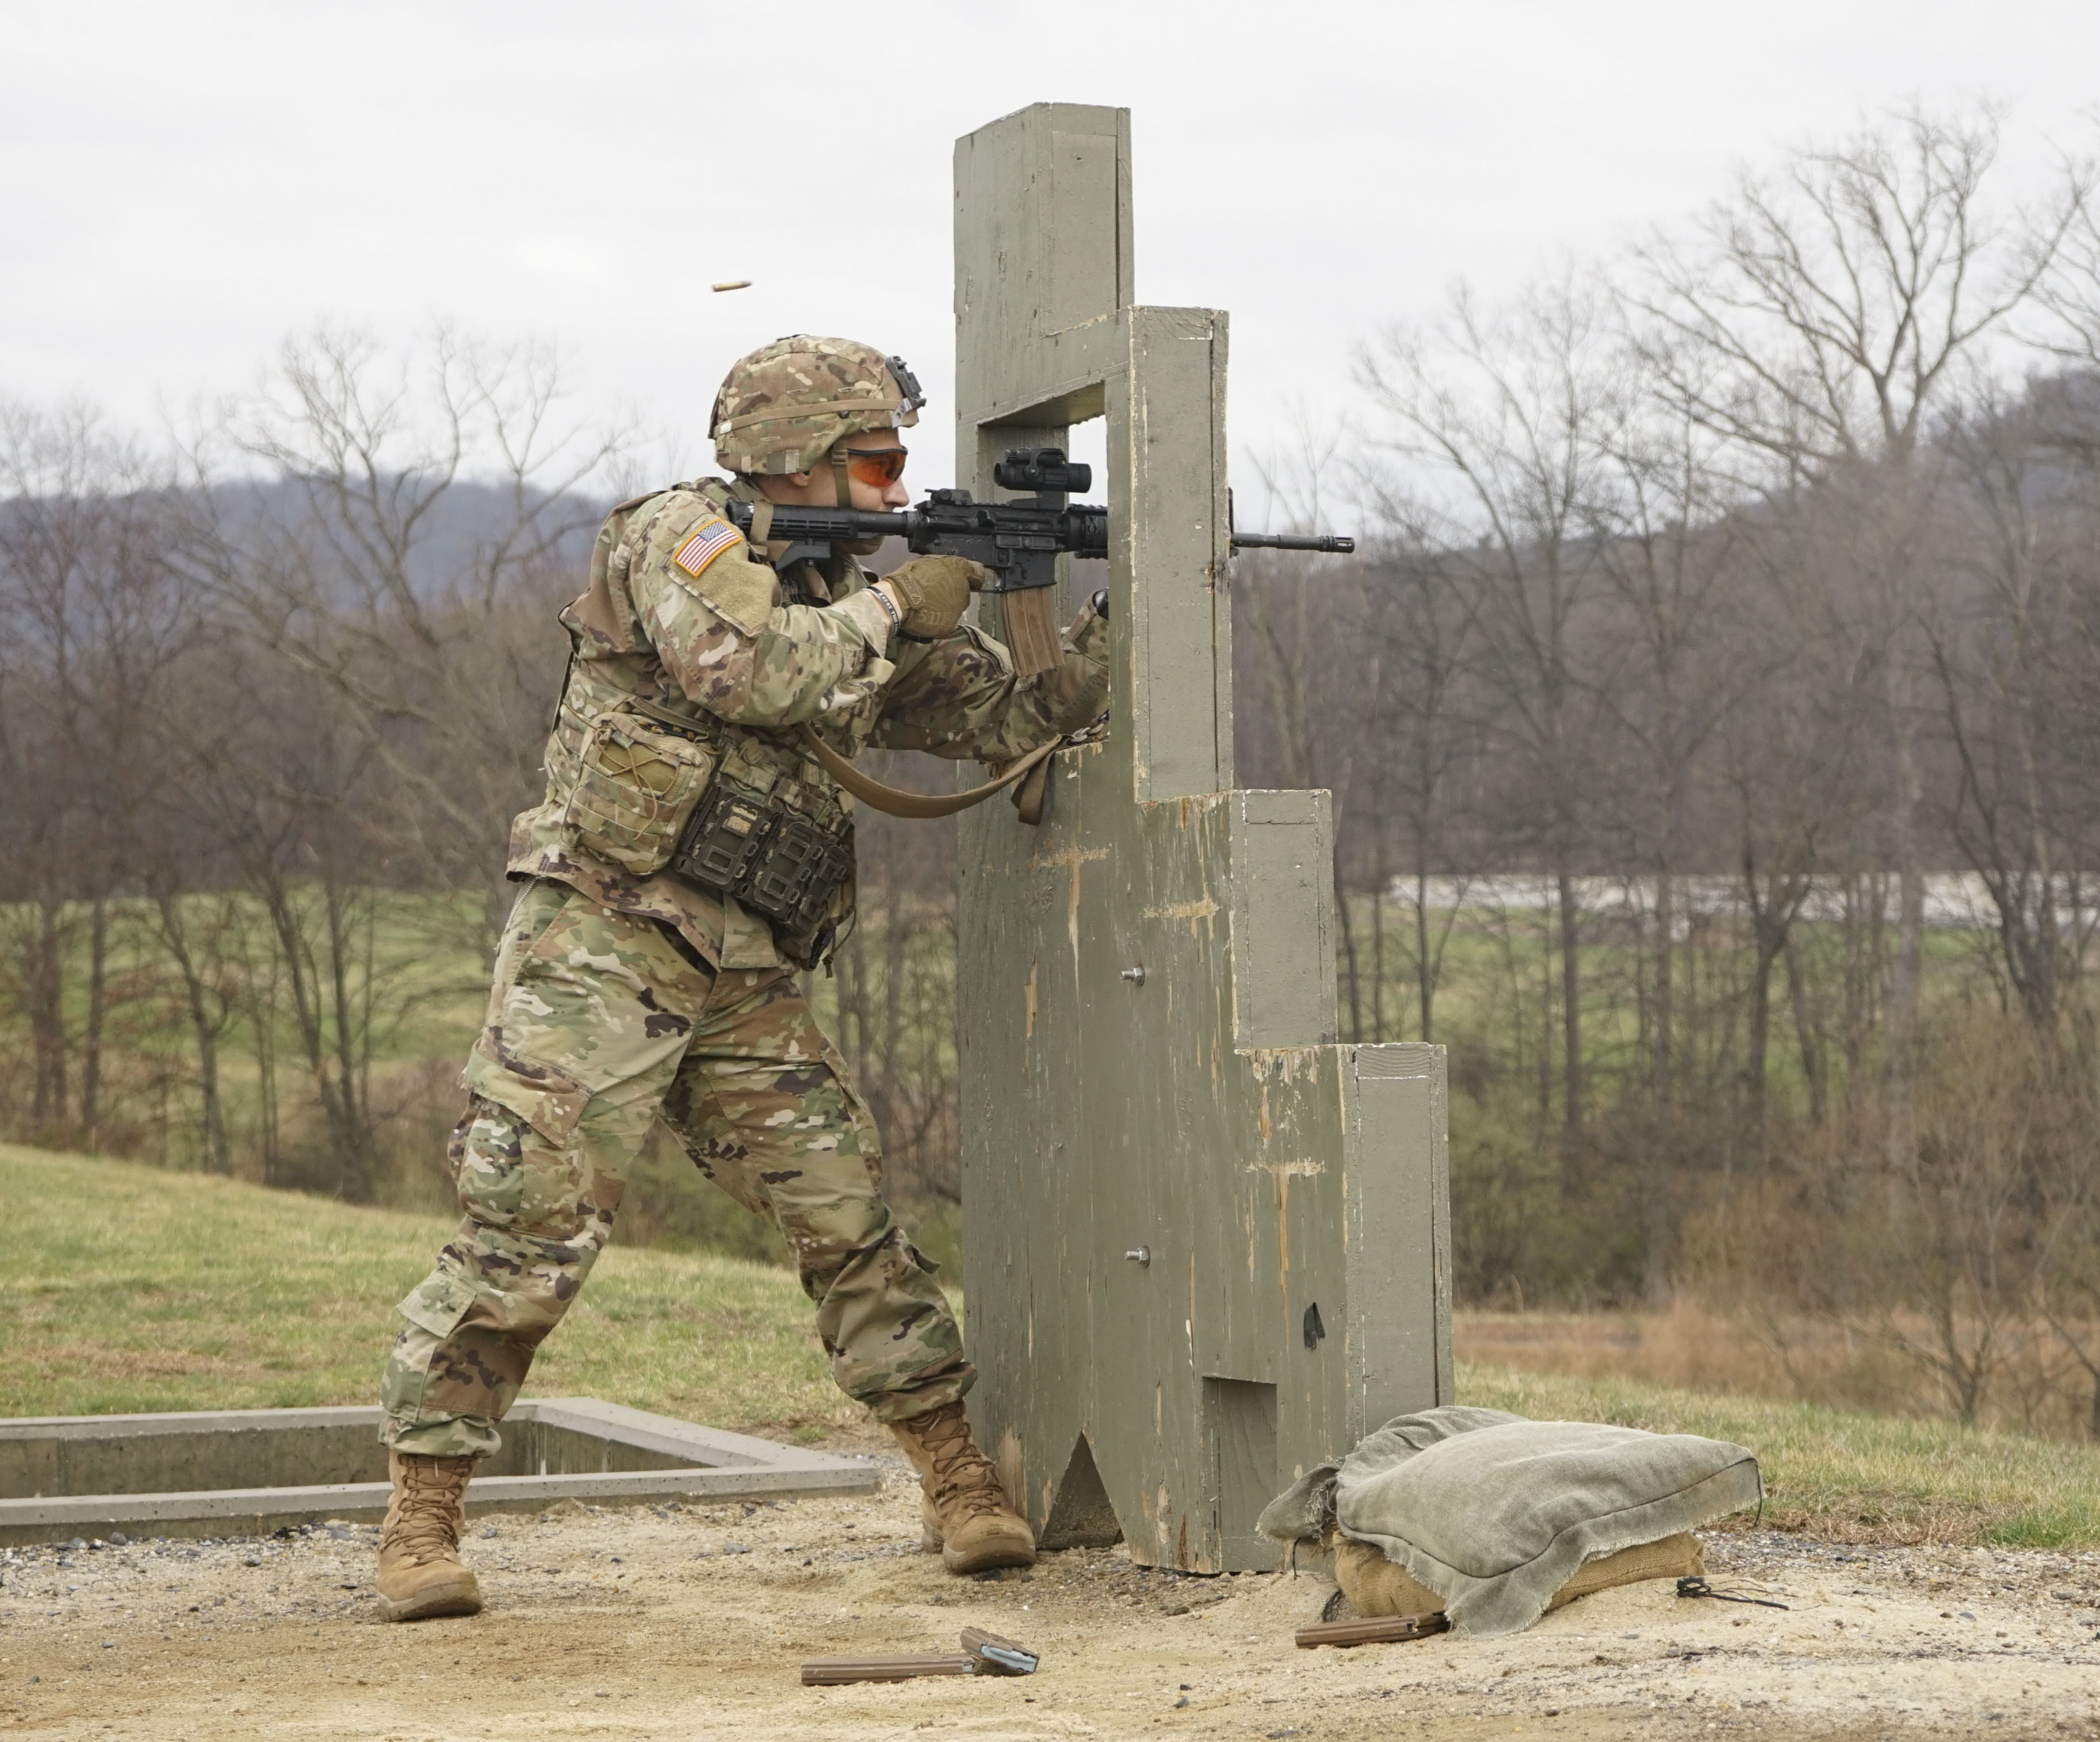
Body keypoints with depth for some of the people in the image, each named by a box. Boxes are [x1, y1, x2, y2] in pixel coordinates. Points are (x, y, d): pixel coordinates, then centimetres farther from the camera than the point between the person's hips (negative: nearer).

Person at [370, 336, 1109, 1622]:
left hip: (744, 985, 7)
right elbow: (755, 668, -25)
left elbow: (1010, 715, 12)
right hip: (601, 948, -7)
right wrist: (892, 609, -11)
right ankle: (422, 1519, 0)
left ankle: (960, 1480, 9)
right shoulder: (681, 538, -6)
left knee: (850, 1215, 3)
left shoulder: (839, 596, 15)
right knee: (528, 1231, -8)